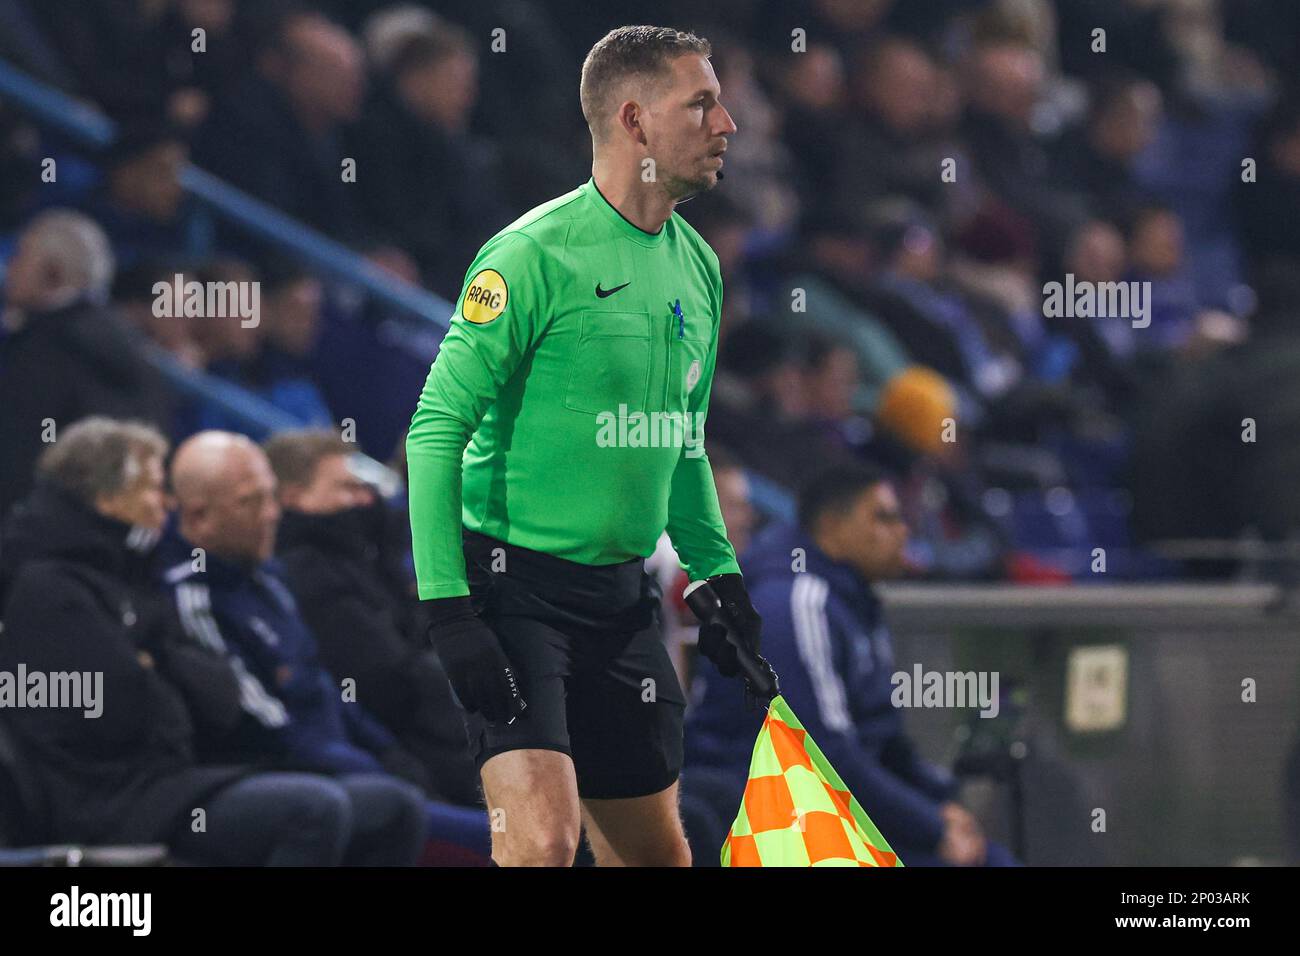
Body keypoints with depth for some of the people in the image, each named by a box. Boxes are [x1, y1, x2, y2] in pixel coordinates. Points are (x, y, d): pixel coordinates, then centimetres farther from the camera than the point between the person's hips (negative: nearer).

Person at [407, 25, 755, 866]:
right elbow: (435, 431, -14)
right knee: (544, 840, -21)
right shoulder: (533, 257, -14)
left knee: (654, 848, 10)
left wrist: (718, 574, 16)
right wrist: (446, 605, -19)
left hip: (624, 597, 8)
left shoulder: (697, 265, 10)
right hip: (518, 583, -8)